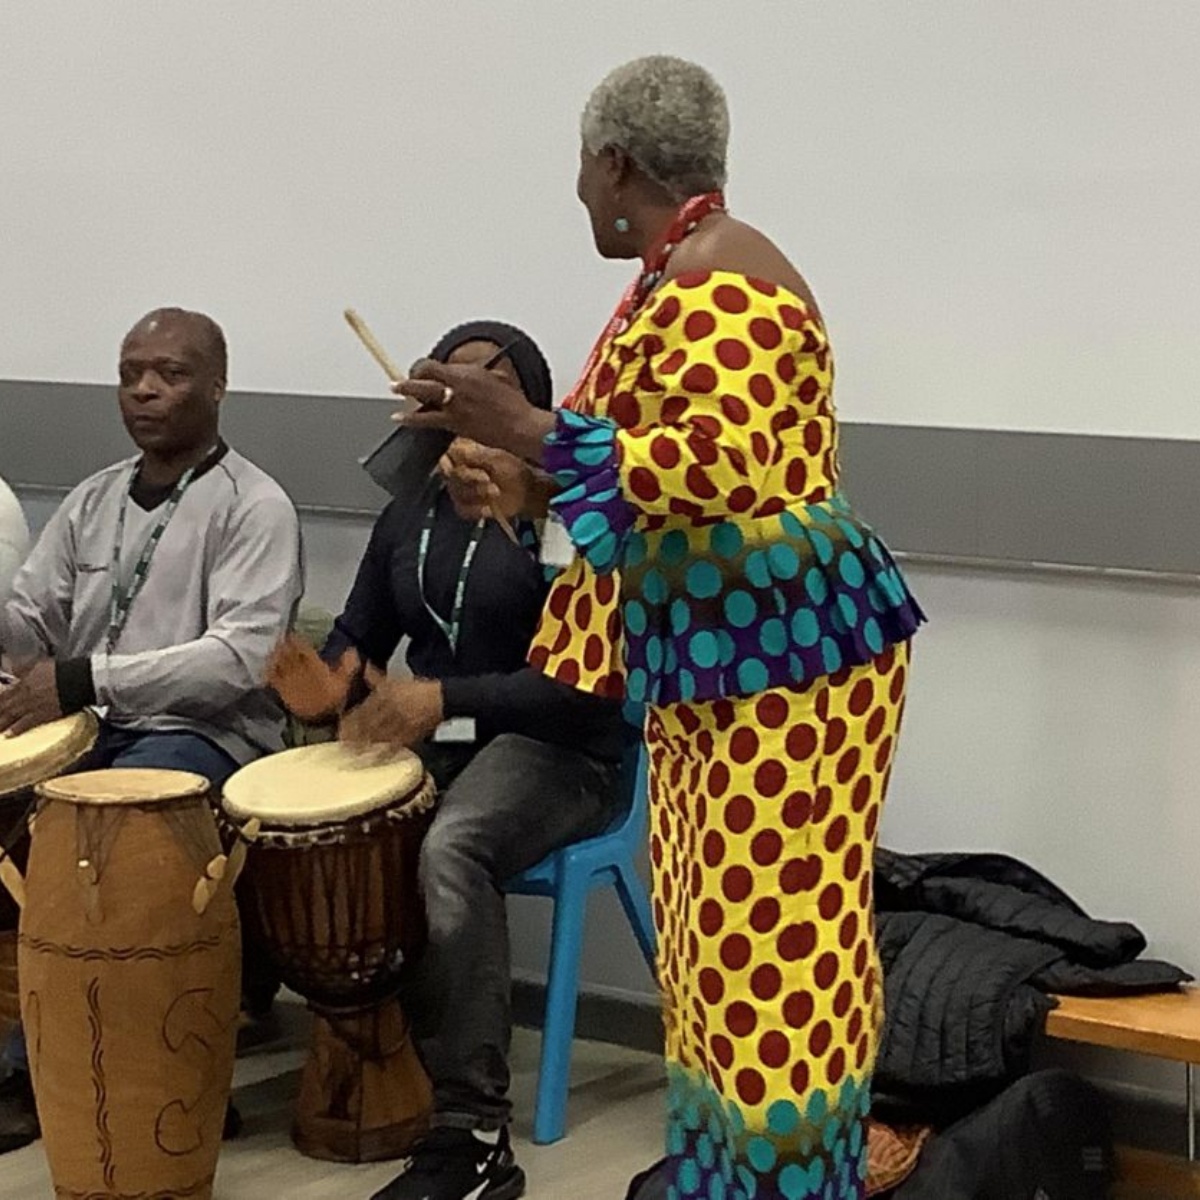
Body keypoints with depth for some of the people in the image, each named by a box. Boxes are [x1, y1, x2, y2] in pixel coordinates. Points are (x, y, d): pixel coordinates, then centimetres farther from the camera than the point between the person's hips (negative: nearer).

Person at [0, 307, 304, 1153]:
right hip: (91, 730, 7)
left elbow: (242, 657, -19)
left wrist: (88, 679, -27)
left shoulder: (254, 507, -6)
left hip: (205, 737, -6)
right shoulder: (94, 500, 16)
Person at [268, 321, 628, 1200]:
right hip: (426, 742, 6)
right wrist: (329, 688, -10)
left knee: (448, 855, -38)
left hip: (555, 750, -6)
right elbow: (357, 637, 16)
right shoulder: (407, 519, 13)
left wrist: (445, 699, -30)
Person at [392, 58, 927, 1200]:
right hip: (717, 646, 11)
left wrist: (529, 428, -25)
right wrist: (528, 483, 23)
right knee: (721, 919, 16)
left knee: (770, 926, -5)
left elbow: (723, 471, -28)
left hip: (782, 641, -11)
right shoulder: (681, 273, 14)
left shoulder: (715, 280, -17)